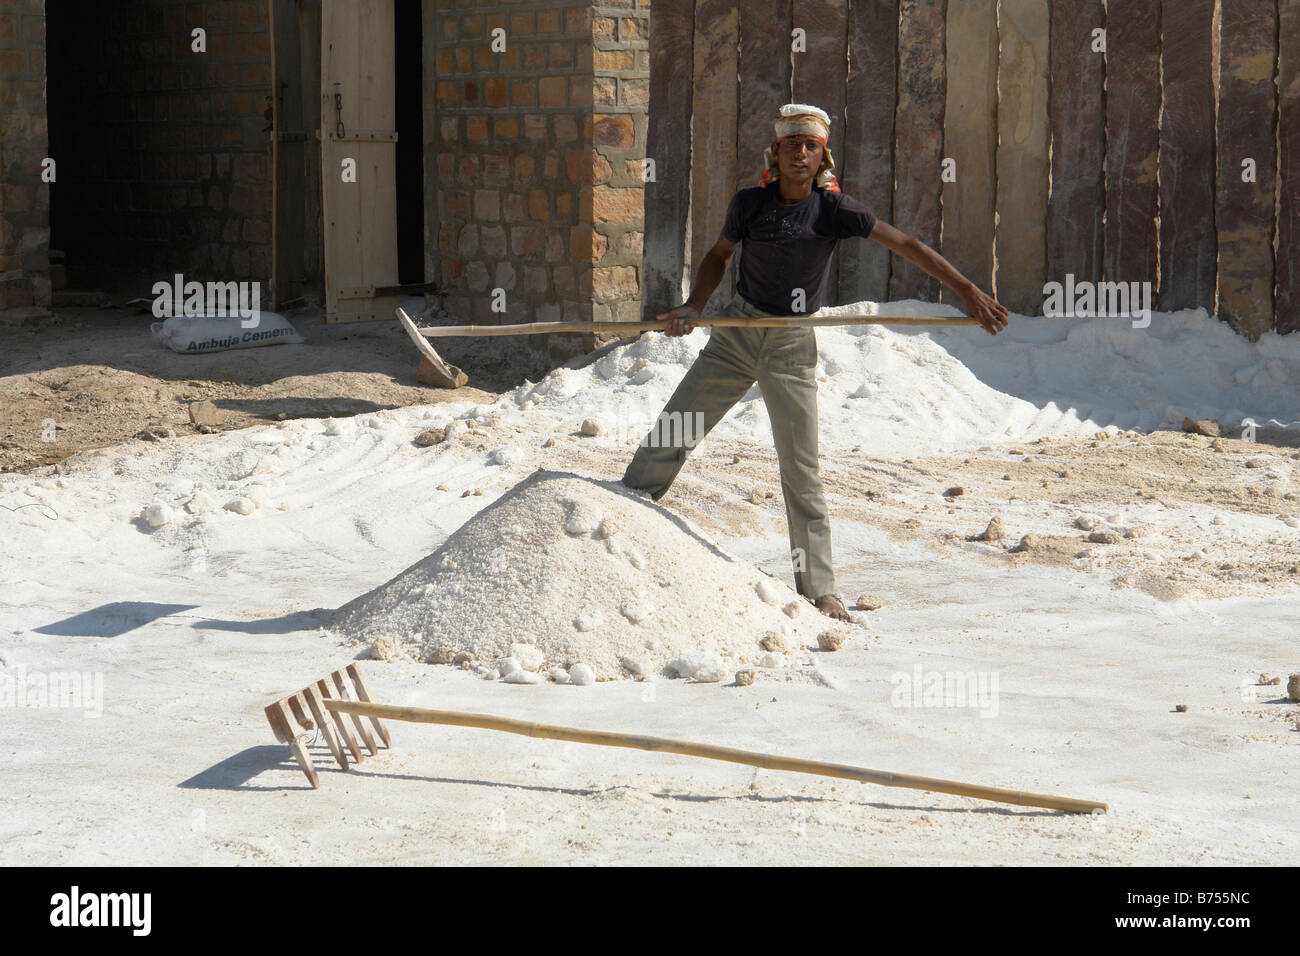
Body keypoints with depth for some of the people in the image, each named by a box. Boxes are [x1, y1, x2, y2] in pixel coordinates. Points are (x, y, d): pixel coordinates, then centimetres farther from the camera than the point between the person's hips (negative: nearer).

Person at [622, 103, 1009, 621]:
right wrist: (694, 306, -4)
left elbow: (906, 245, -6)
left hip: (793, 346, -2)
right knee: (670, 436, 3)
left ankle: (818, 588, 4)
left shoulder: (833, 210, -9)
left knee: (802, 471, -4)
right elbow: (719, 255, 12)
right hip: (735, 336, 2)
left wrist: (968, 291, -10)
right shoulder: (750, 203, -4)